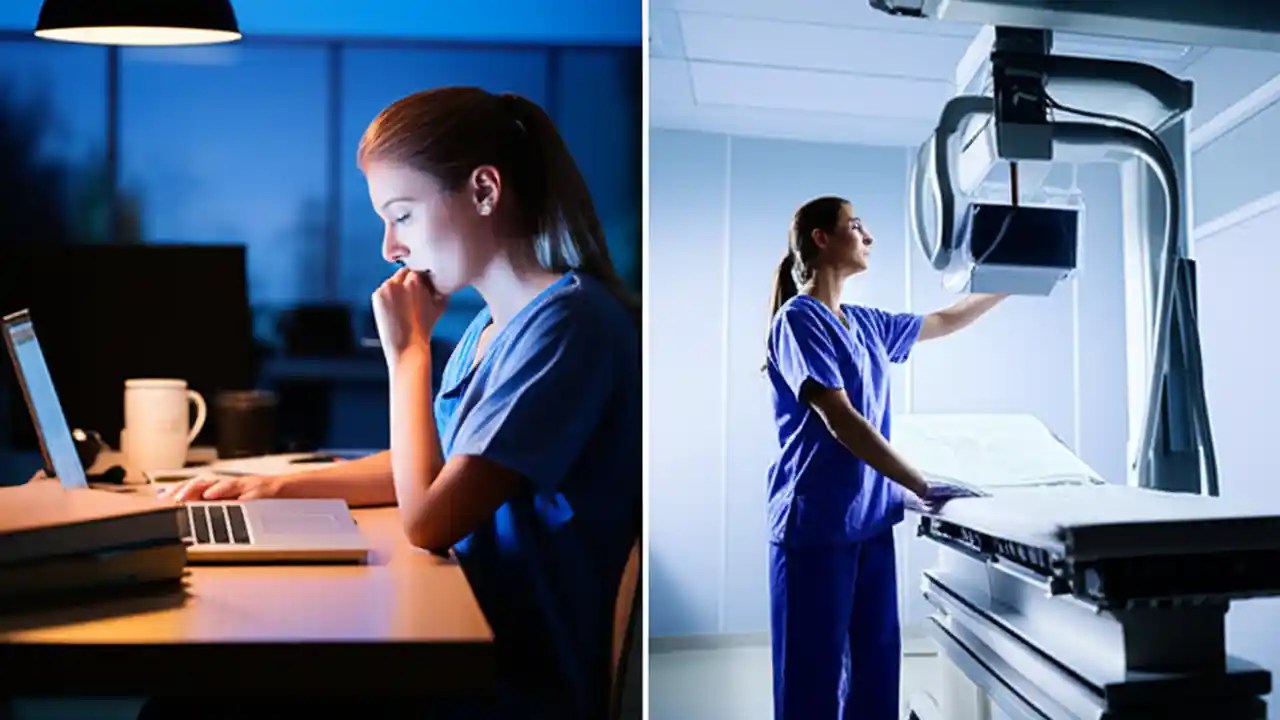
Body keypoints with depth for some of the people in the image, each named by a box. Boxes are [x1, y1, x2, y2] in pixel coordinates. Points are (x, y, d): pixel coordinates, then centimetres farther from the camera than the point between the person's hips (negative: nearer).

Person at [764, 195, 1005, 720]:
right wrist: (921, 488, -19)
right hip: (815, 523, -8)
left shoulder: (867, 324, 13)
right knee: (815, 674, -3)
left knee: (876, 664, 9)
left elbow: (947, 320, 30)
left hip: (870, 519, 8)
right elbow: (840, 421, -19)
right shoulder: (799, 320, -11)